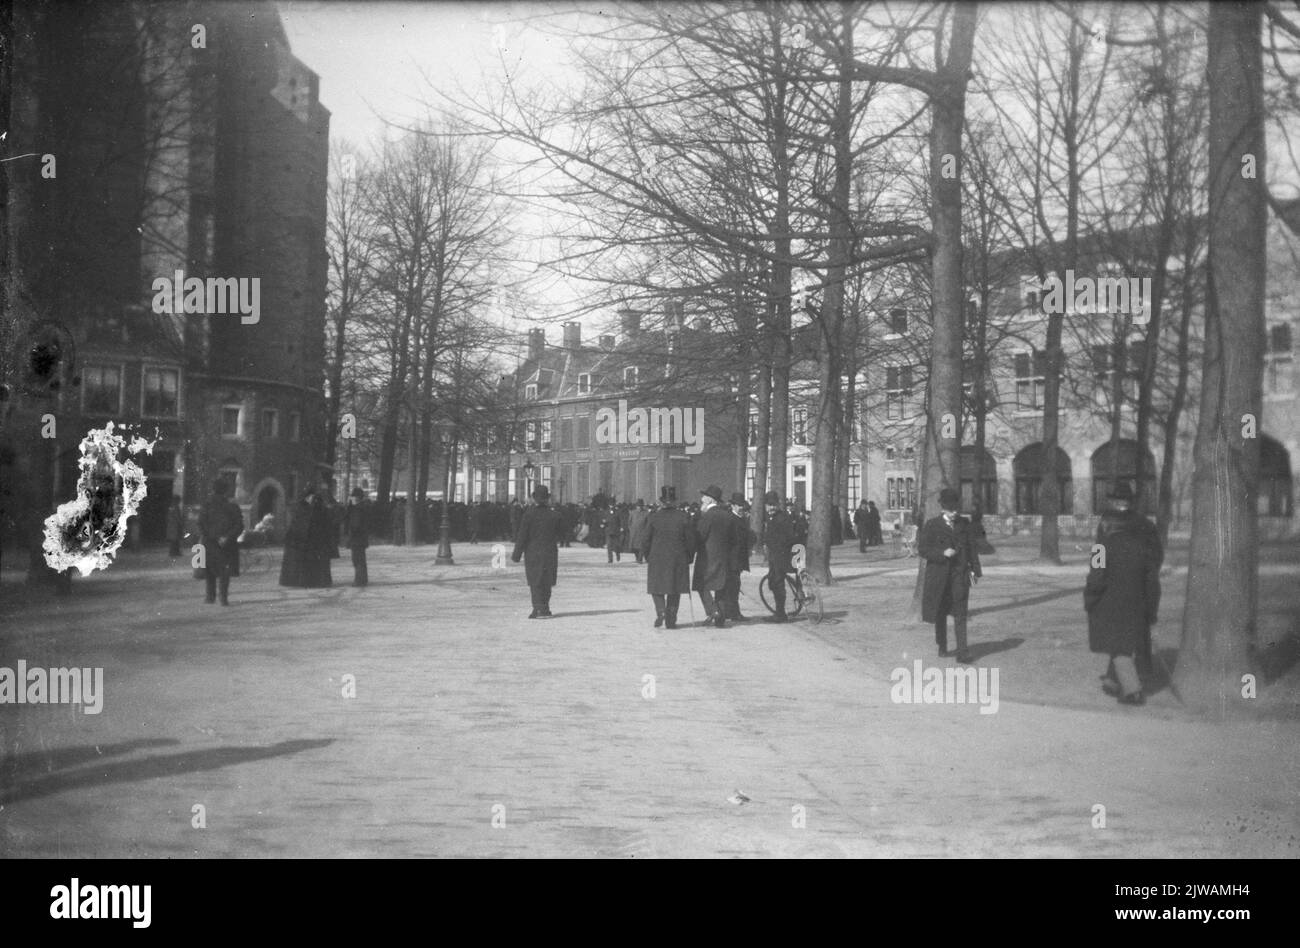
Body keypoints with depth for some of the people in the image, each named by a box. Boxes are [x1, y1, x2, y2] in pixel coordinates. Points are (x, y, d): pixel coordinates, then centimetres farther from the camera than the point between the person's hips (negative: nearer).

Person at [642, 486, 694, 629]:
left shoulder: (654, 517, -4)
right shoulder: (683, 517, -4)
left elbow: (646, 539, 0)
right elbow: (691, 539, -2)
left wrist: (648, 557, 12)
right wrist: (689, 557, 10)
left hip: (657, 558, -1)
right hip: (678, 558, 1)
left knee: (657, 587, 11)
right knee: (675, 591, 10)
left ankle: (660, 612, -11)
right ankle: (670, 620, 8)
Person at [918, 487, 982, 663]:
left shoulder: (964, 524, 8)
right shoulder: (932, 525, -1)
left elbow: (971, 547, 12)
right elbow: (922, 549, -4)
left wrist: (975, 569, 6)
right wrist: (942, 553, -17)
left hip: (959, 574, 1)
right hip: (939, 574, -1)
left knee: (960, 613, -8)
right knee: (940, 613, 10)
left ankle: (962, 652, -13)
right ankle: (942, 646, 27)